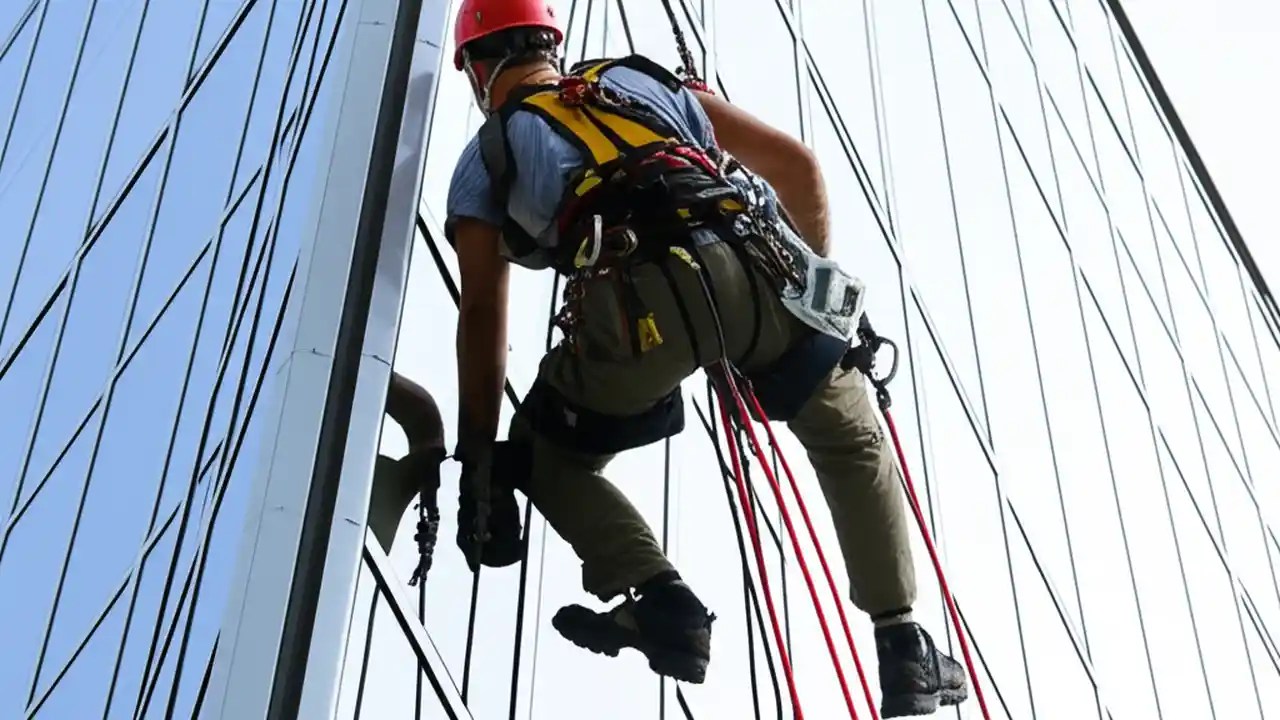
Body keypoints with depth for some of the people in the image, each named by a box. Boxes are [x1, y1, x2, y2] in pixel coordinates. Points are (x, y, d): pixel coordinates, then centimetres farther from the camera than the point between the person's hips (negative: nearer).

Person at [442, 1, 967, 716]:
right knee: (854, 440, 27)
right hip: (764, 265, 3)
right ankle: (905, 643, 20)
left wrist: (480, 467, 18)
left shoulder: (484, 160, 27)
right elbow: (797, 161, 29)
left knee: (547, 456, 23)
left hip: (643, 295, -3)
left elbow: (484, 313, 17)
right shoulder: (647, 77, 35)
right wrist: (812, 269, 40)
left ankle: (660, 598, 3)